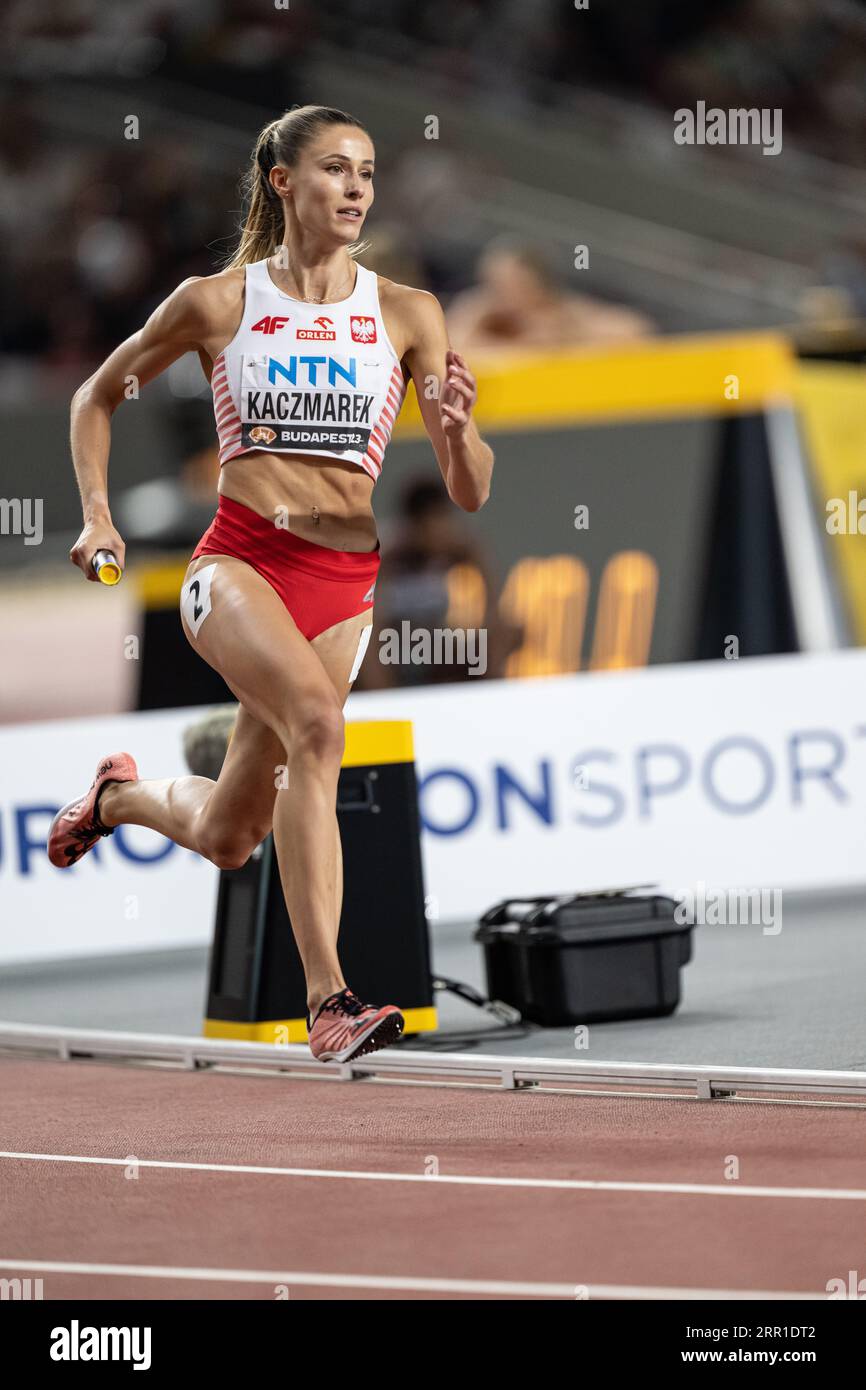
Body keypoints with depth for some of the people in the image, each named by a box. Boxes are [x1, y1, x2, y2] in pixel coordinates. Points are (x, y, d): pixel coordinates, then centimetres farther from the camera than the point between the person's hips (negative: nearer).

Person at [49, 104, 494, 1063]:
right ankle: (328, 1001, -34)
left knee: (227, 838, 8)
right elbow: (98, 395, 17)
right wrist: (96, 514, 5)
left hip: (344, 582, 3)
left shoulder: (408, 316, 5)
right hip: (238, 559, -3)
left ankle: (120, 797, 44)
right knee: (318, 724, -32)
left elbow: (471, 495, 3)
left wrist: (455, 428, -18)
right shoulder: (218, 302, 2)